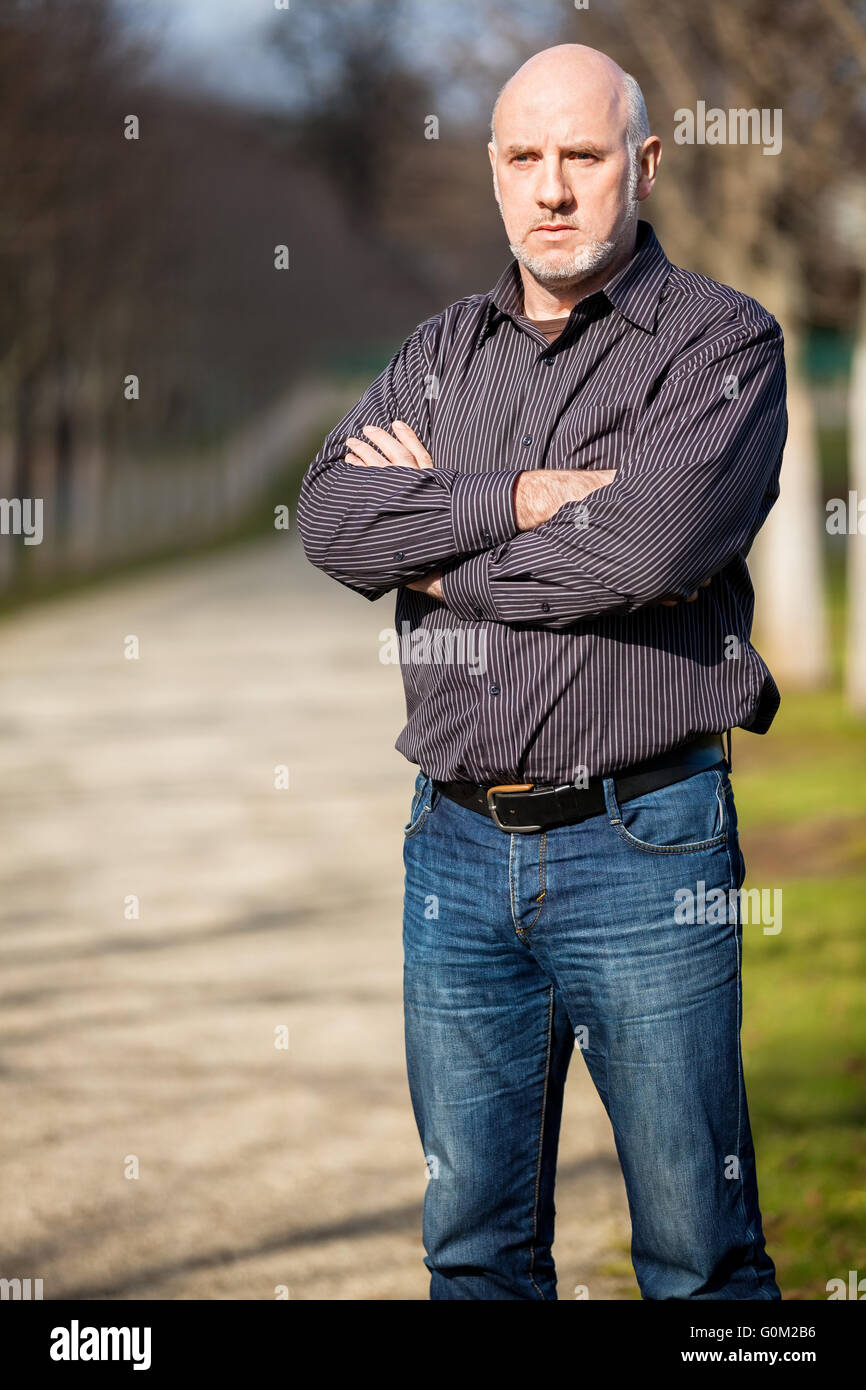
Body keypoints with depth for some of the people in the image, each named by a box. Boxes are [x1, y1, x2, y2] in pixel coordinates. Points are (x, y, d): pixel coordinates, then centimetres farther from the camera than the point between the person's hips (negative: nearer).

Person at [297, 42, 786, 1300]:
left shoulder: (722, 340, -3)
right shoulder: (443, 352, 13)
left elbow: (655, 540, -20)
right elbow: (331, 518, -2)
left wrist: (440, 556, -7)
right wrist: (521, 499, -15)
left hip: (642, 849, -5)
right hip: (458, 842, 5)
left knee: (699, 1249, 2)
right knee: (473, 1239, 12)